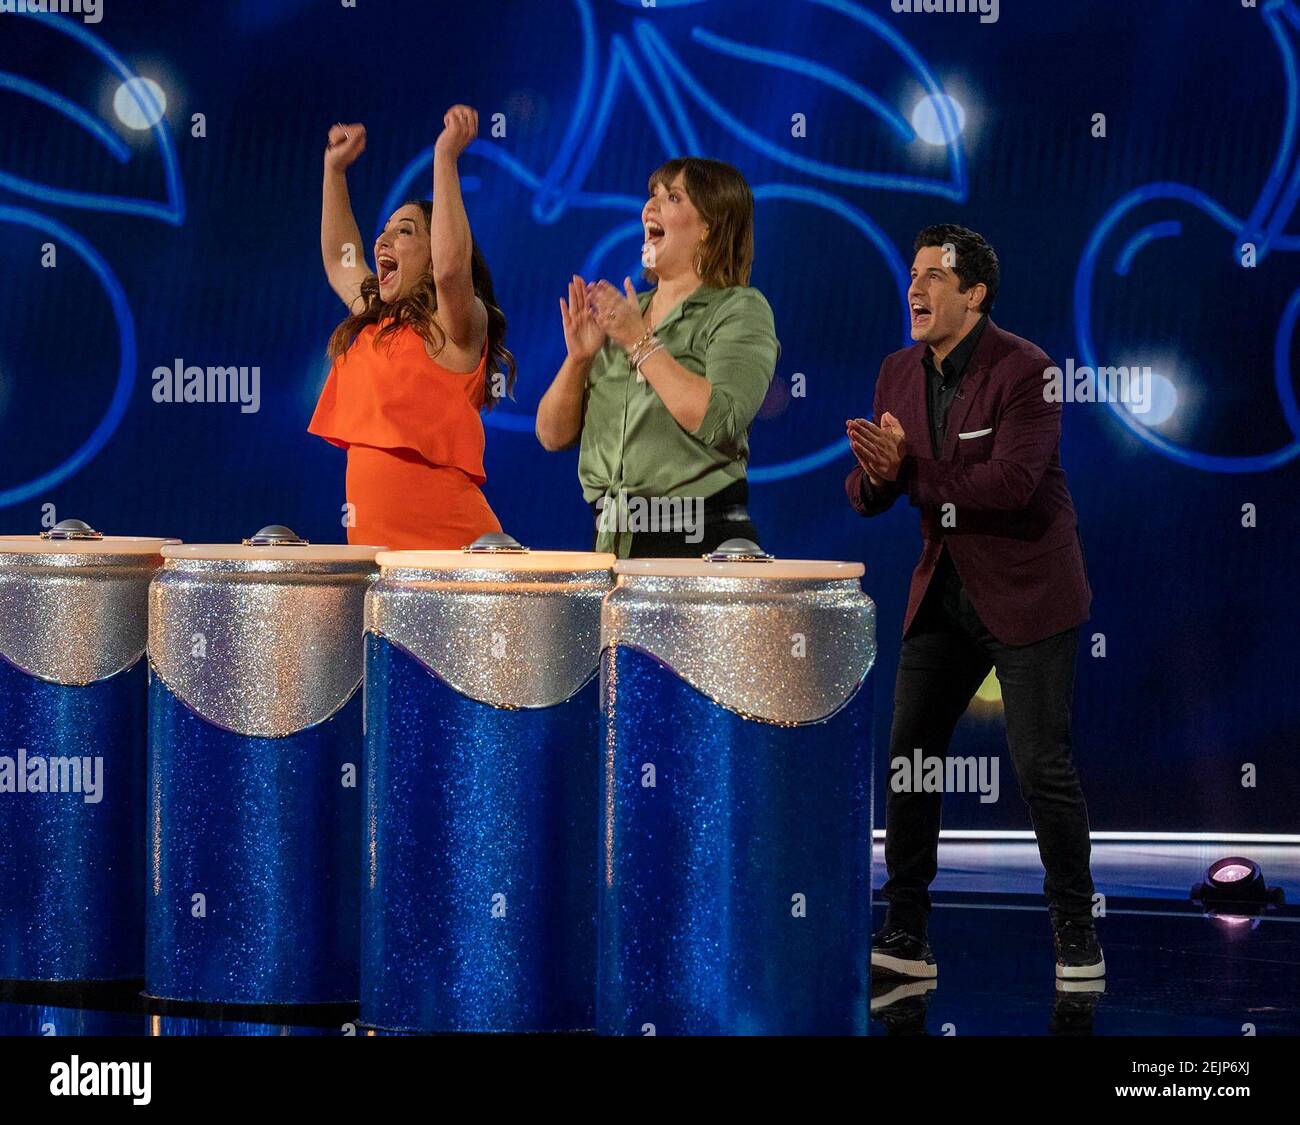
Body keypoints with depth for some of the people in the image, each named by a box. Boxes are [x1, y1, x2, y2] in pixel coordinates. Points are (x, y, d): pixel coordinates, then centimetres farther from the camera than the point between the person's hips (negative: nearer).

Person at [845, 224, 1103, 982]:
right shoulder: (900, 372, 4)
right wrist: (875, 476, -20)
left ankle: (1078, 939, 8)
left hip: (1027, 594, -7)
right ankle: (906, 939, 14)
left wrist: (910, 470, -26)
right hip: (943, 592, 7)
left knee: (1043, 768, -5)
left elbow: (1012, 483, -27)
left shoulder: (1024, 371, -16)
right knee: (910, 757, 6)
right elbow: (866, 494, 4)